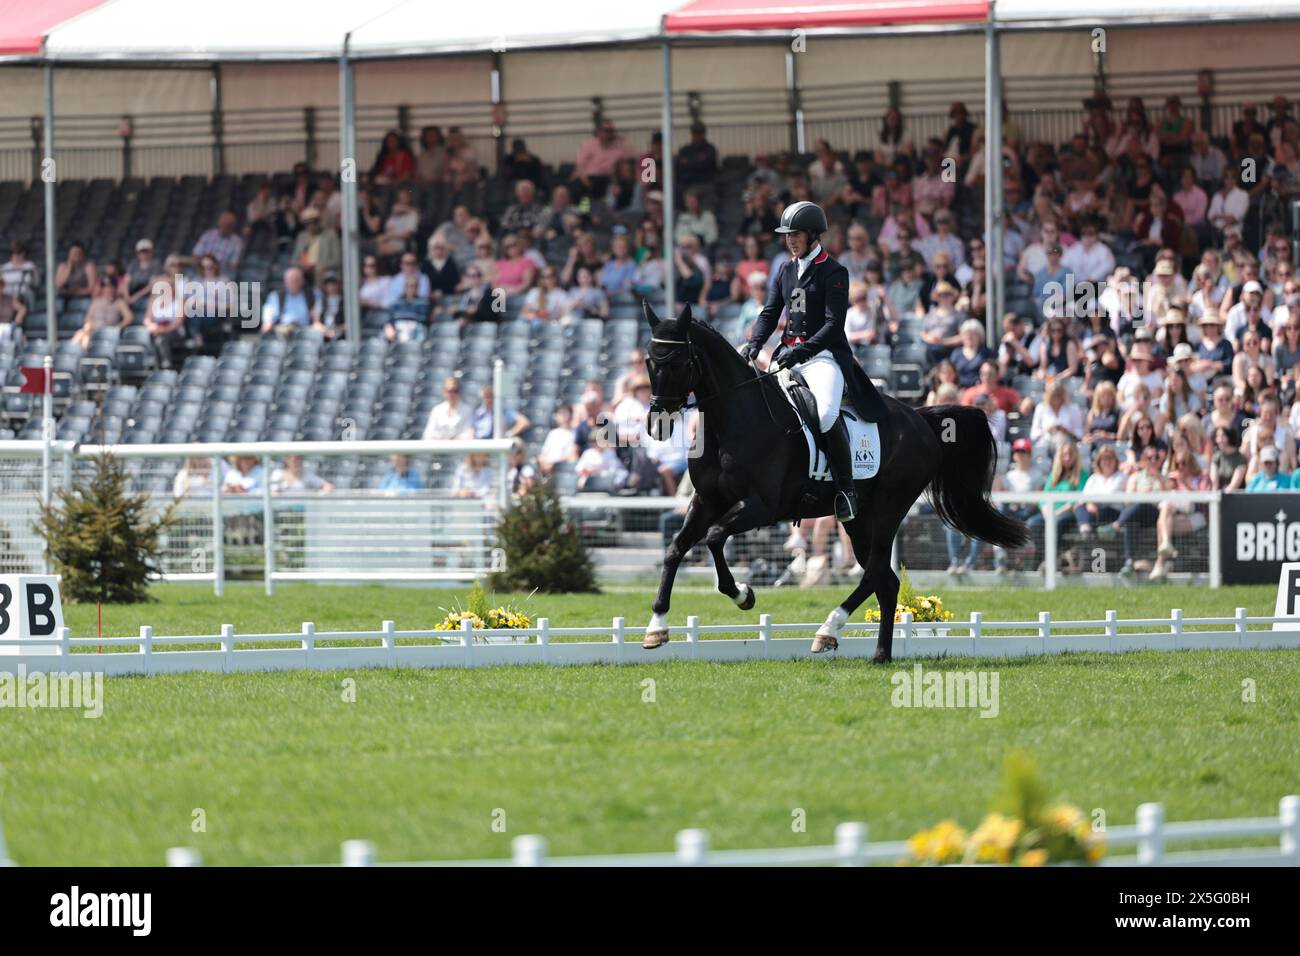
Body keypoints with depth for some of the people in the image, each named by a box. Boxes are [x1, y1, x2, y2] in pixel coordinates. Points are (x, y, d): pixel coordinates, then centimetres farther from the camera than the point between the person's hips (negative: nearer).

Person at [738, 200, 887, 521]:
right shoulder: (786, 272, 17)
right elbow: (770, 314, 14)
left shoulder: (834, 273, -4)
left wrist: (802, 350, -25)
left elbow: (834, 324, -13)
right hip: (790, 356, 8)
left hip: (825, 355, -8)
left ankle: (846, 490, -21)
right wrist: (753, 345, -6)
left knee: (826, 413, -32)